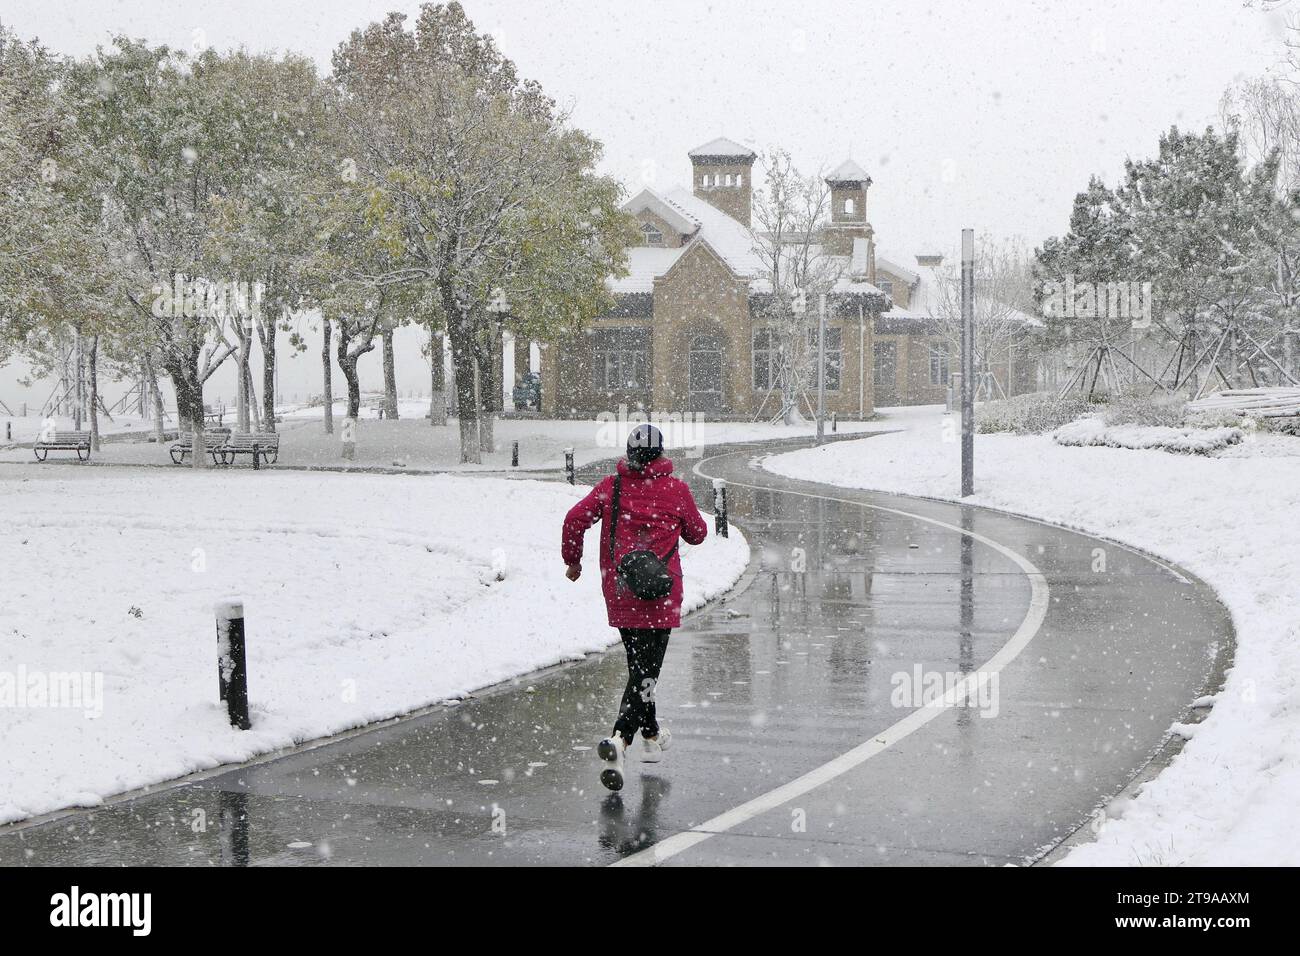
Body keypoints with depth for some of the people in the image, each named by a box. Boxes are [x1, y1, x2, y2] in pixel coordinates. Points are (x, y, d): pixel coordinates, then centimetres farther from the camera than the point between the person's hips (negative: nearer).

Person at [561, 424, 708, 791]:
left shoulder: (611, 486, 2)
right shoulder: (676, 490, -2)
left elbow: (576, 518, -7)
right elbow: (697, 534, 10)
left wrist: (572, 560, 8)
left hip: (617, 591, 3)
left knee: (639, 664, 19)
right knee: (646, 668, -5)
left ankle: (651, 735, 32)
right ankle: (620, 738, -25)